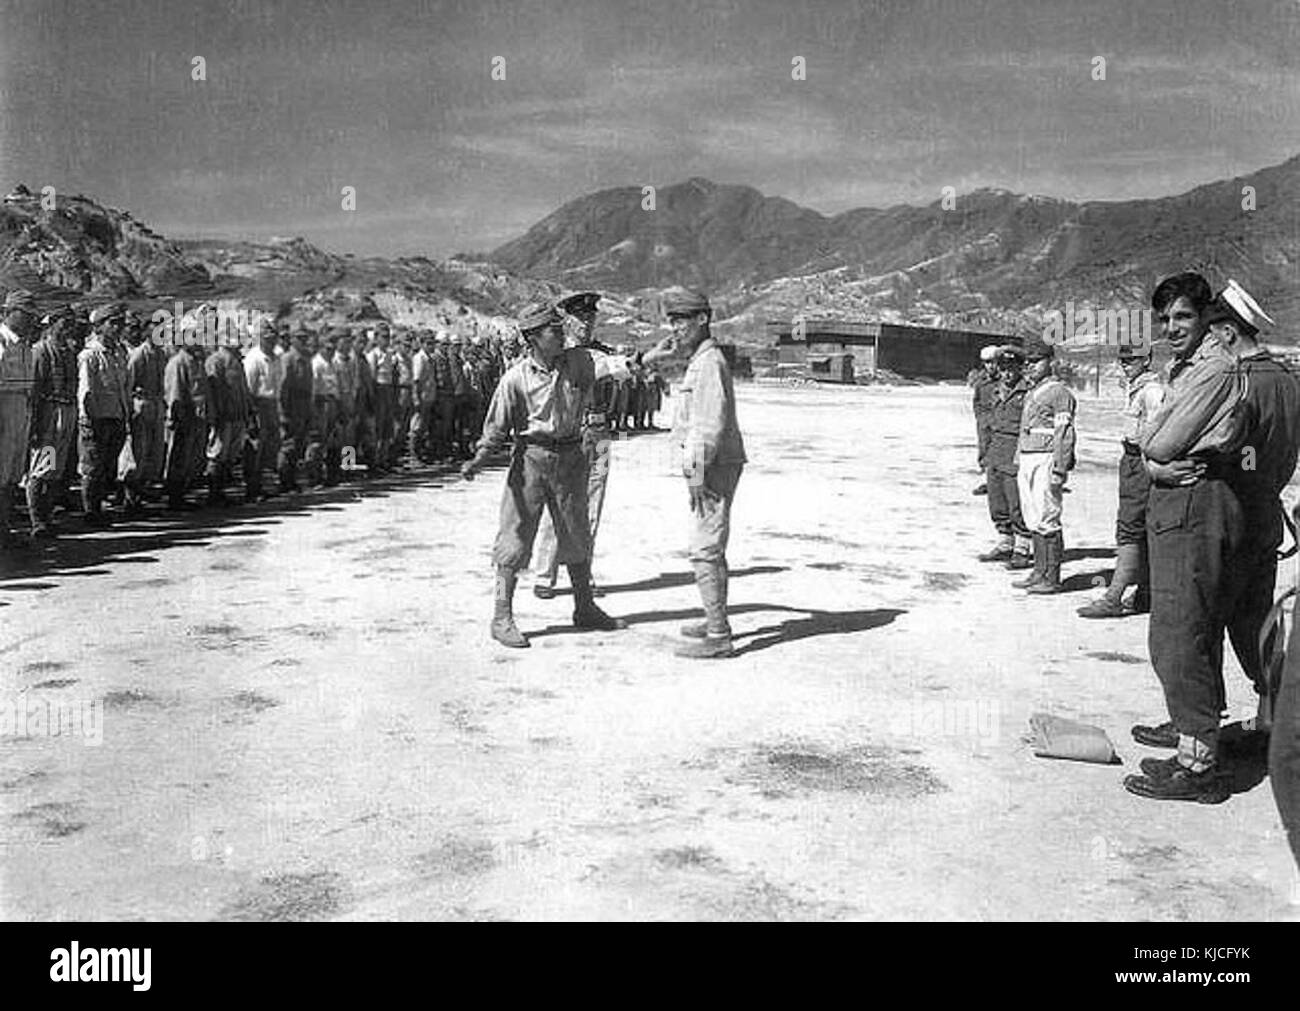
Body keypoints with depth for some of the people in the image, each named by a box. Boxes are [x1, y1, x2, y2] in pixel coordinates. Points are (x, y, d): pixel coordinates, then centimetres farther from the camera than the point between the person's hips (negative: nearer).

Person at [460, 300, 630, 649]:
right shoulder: (516, 378, -9)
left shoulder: (578, 361, 0)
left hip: (570, 458, 4)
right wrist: (478, 461, -17)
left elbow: (610, 364, -16)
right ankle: (502, 617, 5)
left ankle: (585, 609, 30)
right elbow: (497, 429, -5)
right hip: (531, 458, -4)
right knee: (516, 537, -3)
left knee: (577, 536, 15)